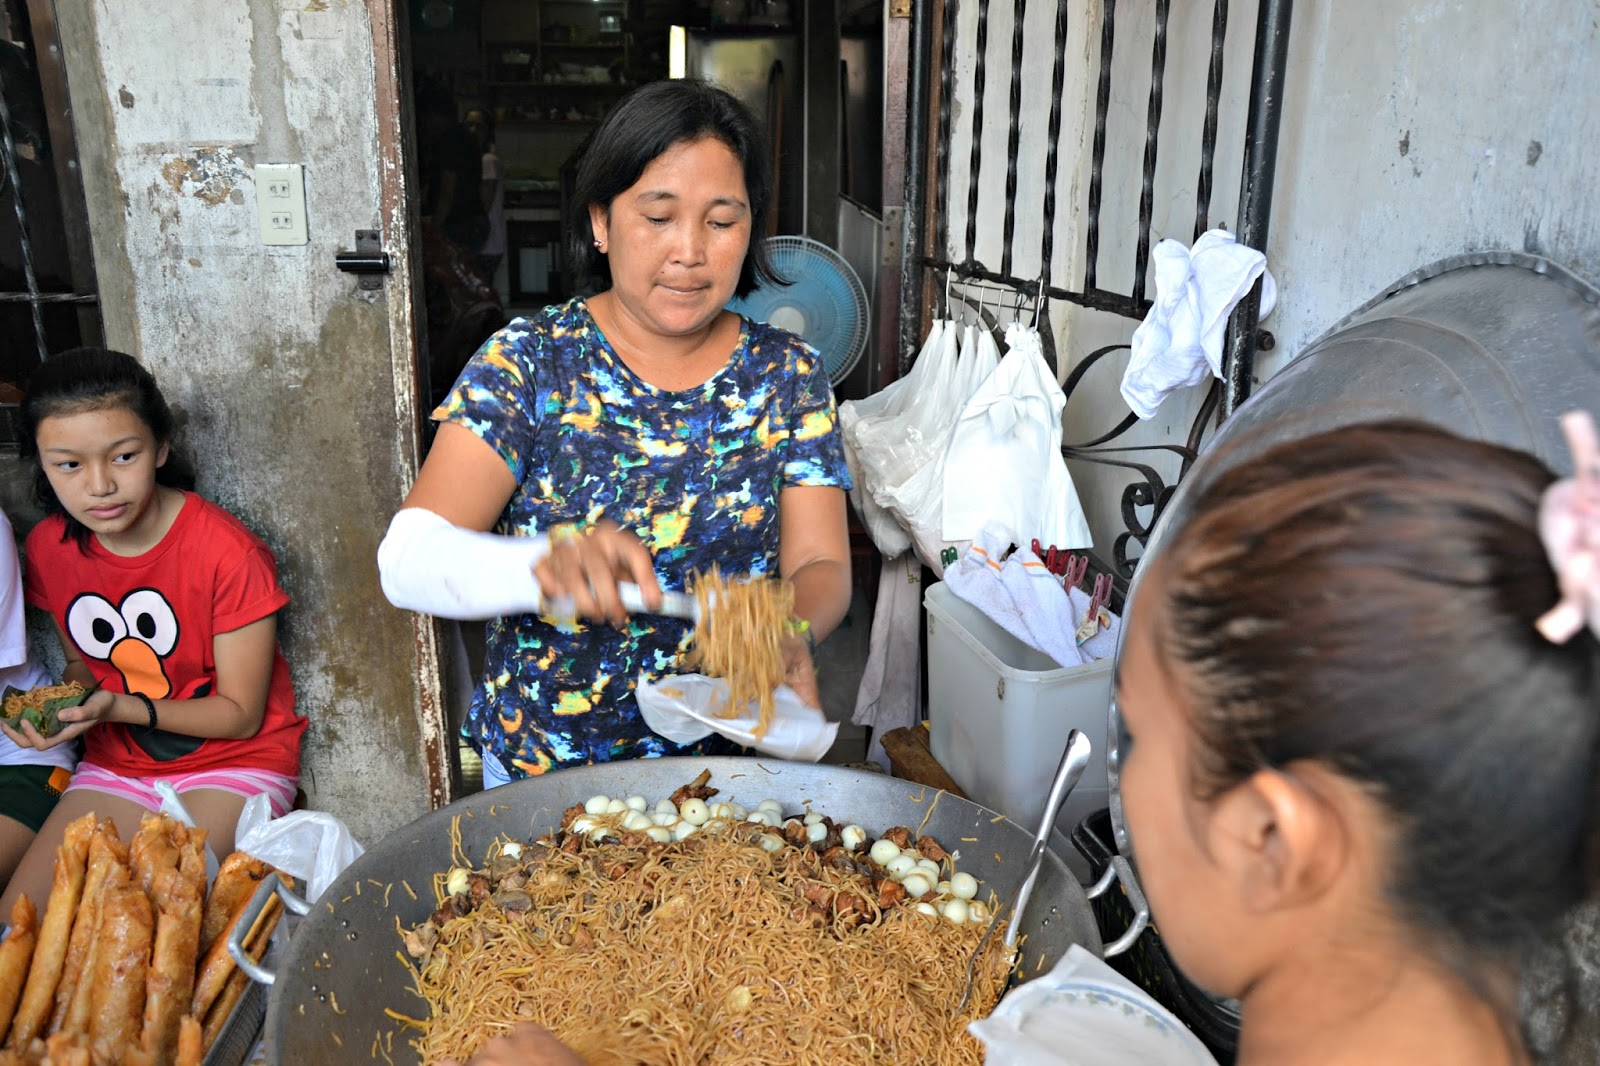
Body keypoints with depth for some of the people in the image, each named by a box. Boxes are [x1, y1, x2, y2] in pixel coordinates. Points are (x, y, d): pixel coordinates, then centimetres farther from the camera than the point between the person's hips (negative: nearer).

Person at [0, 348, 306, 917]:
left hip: (233, 762, -5)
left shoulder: (225, 550, -21)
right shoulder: (49, 549, -3)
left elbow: (240, 715, -14)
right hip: (117, 765, 6)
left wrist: (119, 707, -25)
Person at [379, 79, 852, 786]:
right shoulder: (529, 361, -7)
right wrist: (545, 564, -36)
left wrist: (793, 631, -26)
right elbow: (406, 557, -16)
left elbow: (820, 564, -3)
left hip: (729, 758, 1)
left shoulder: (789, 376, 0)